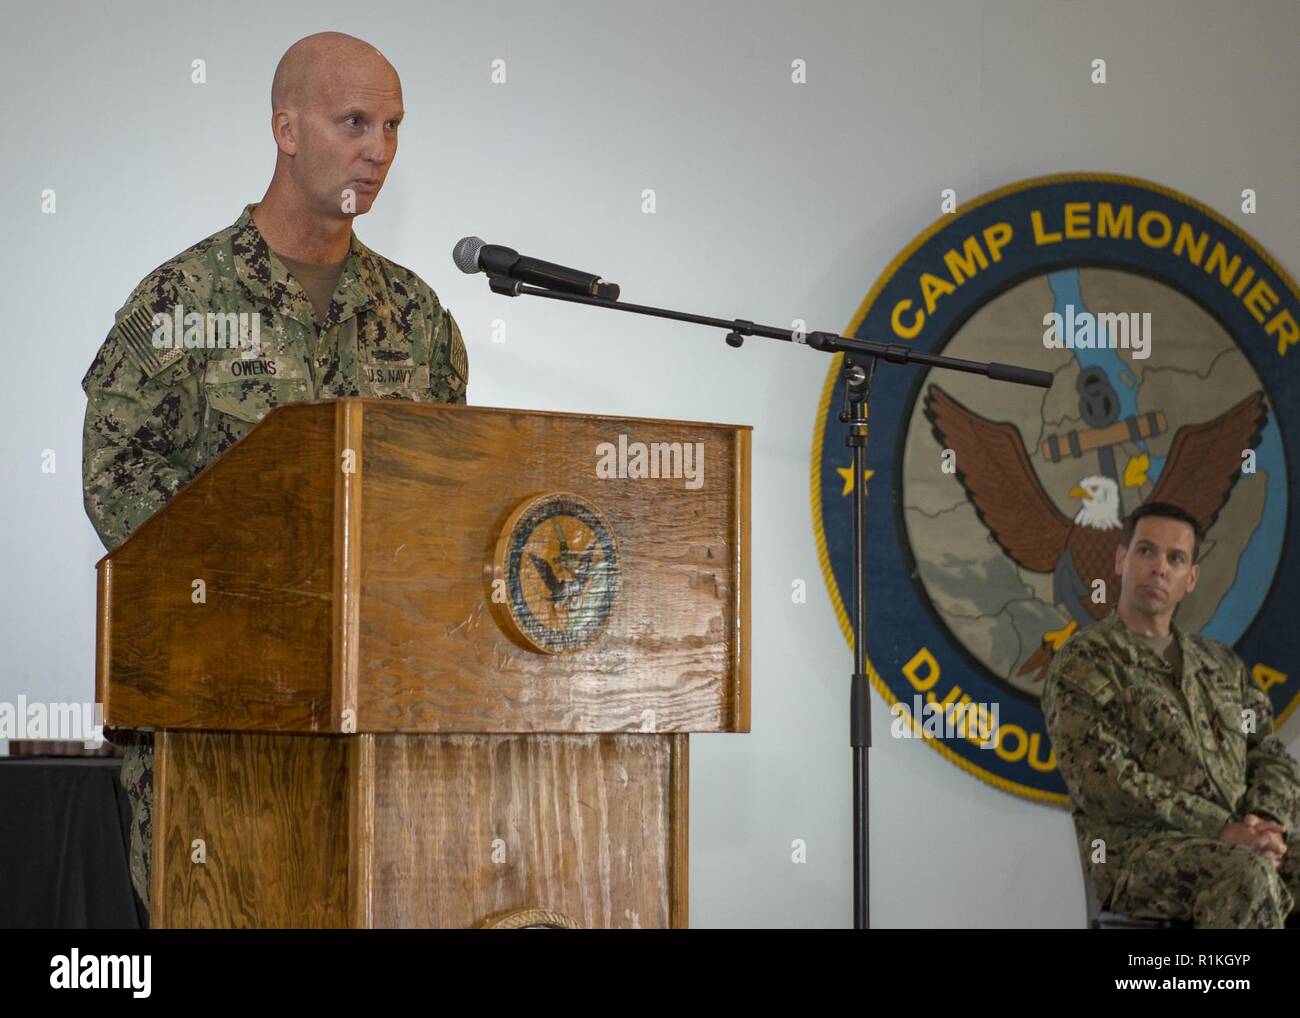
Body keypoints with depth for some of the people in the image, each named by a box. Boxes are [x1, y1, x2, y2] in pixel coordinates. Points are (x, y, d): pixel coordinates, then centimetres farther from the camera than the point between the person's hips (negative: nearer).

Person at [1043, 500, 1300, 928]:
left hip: (1239, 841, 6)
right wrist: (1222, 829, -17)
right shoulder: (1082, 664, 1)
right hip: (1137, 849, -6)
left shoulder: (1221, 664, 22)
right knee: (1249, 875, -37)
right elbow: (1106, 780, -11)